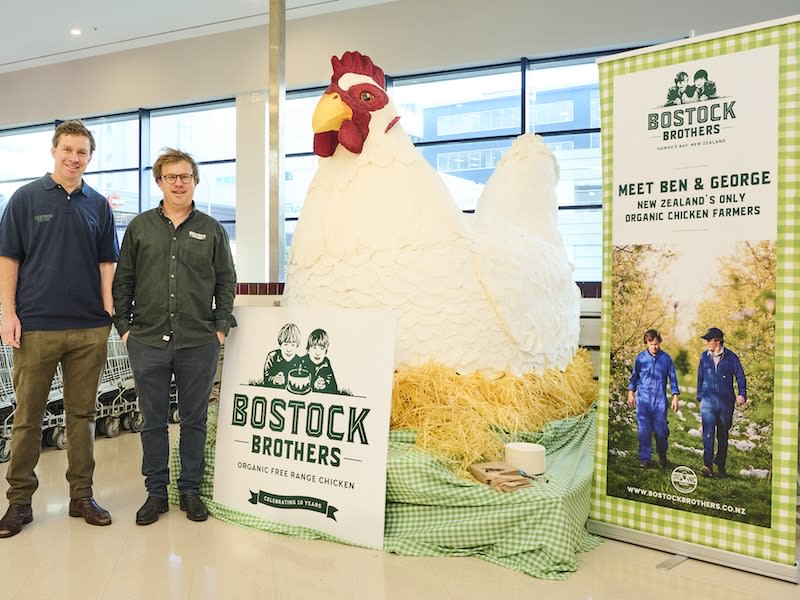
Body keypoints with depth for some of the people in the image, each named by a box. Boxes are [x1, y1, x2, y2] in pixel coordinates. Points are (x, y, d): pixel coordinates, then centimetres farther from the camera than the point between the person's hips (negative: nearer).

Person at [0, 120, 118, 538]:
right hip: (36, 326, -2)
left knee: (82, 414, 10)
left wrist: (109, 308, 0)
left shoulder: (99, 205, 9)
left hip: (89, 329, 2)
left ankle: (82, 495, 20)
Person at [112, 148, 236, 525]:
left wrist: (221, 327, 0)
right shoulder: (140, 227, 8)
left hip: (199, 343, 0)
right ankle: (156, 492, 22)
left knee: (194, 420, 8)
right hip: (148, 342, 1)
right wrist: (123, 327, 3)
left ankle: (190, 490, 22)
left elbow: (226, 282, 8)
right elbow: (123, 281, 10)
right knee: (153, 421, 9)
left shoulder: (211, 230, 7)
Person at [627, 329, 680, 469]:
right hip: (643, 398, 1)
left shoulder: (666, 358, 2)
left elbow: (672, 378, 8)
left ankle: (662, 456, 25)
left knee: (660, 431, 0)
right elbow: (634, 376, 14)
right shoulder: (640, 357, 4)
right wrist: (631, 393, 14)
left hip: (660, 399, 0)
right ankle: (644, 459, 9)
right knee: (644, 430, -2)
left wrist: (675, 397, 4)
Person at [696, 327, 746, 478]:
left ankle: (721, 466, 22)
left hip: (726, 402, -1)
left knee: (723, 436, 10)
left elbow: (740, 377, 0)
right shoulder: (704, 357, 8)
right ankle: (708, 465, -21)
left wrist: (742, 394, -14)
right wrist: (700, 398, 17)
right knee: (708, 433, -13)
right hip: (708, 402, 1)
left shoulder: (731, 357, -1)